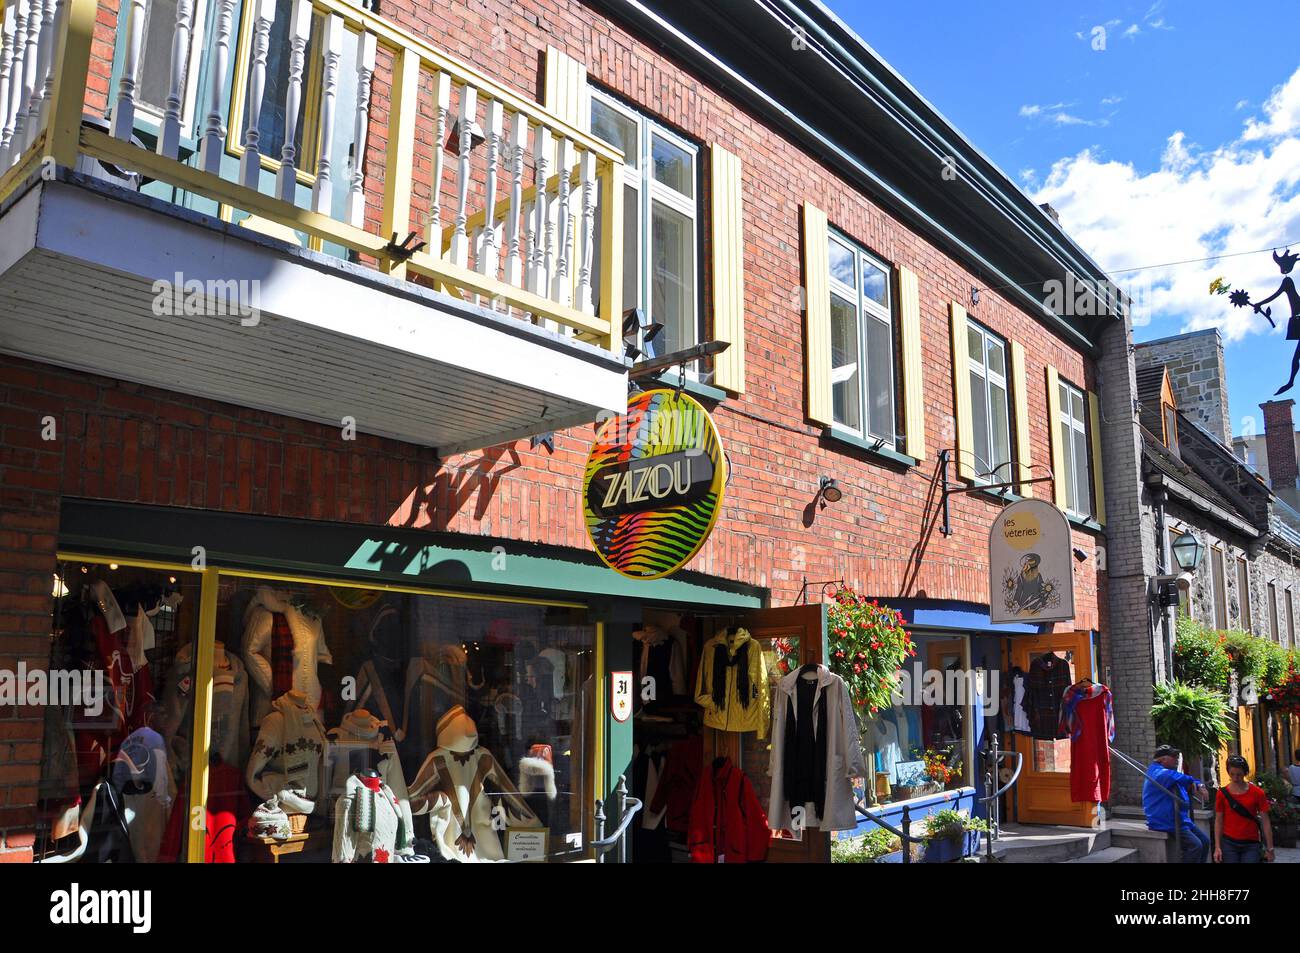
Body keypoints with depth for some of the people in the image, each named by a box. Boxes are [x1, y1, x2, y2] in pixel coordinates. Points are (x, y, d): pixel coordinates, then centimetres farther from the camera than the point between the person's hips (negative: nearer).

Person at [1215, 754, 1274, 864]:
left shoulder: (1257, 793, -2)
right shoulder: (1223, 793, -1)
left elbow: (1265, 822, 1)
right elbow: (1219, 822, 2)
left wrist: (1269, 848, 0)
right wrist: (1217, 847, -3)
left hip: (1251, 845, 0)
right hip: (1229, 844, 0)